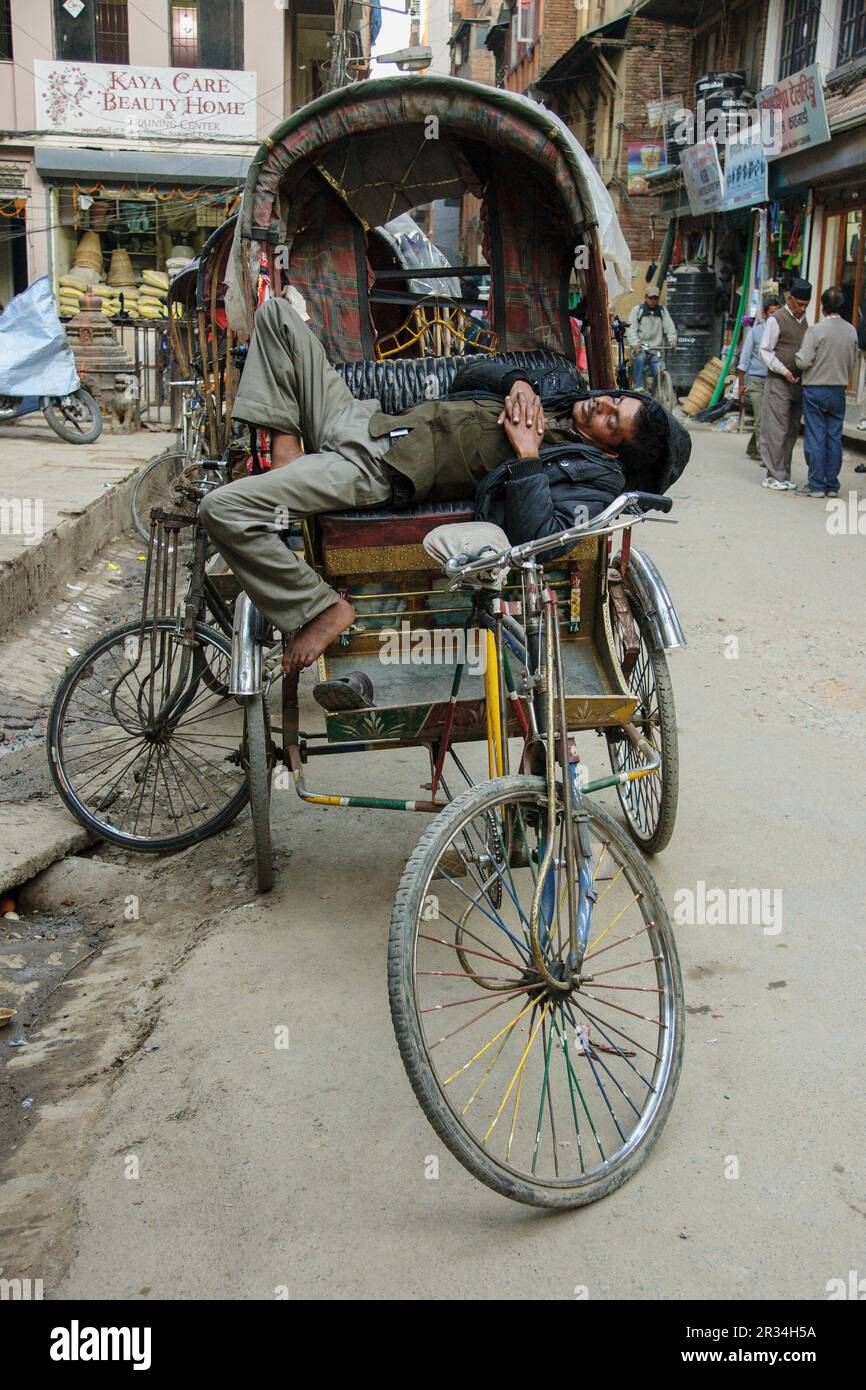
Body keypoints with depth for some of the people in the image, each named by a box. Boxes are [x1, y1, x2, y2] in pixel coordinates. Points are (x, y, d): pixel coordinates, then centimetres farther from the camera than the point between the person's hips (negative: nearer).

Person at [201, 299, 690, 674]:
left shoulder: (594, 476, -10)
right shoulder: (563, 387, 14)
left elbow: (535, 538, -27)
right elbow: (471, 375, 20)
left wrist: (527, 454, -22)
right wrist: (518, 381, 0)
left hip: (375, 469, -8)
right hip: (364, 417, 8)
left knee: (225, 508, -24)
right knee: (277, 314, 8)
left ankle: (325, 609, -7)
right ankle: (286, 446, 4)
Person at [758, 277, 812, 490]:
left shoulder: (804, 321, 16)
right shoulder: (776, 320, -5)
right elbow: (766, 351, -7)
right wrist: (784, 371, -15)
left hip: (798, 383, 7)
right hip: (778, 382, -7)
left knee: (792, 431, 7)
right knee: (776, 429, -8)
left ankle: (783, 475, 12)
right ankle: (774, 475, -5)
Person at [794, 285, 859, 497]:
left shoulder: (816, 330, -13)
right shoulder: (851, 331, 3)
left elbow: (803, 362, -15)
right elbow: (853, 364, 11)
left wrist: (797, 352, 5)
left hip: (815, 389, -4)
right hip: (839, 390, 4)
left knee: (815, 437, 0)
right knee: (834, 437, 9)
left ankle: (816, 485, 1)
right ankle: (832, 485, 12)